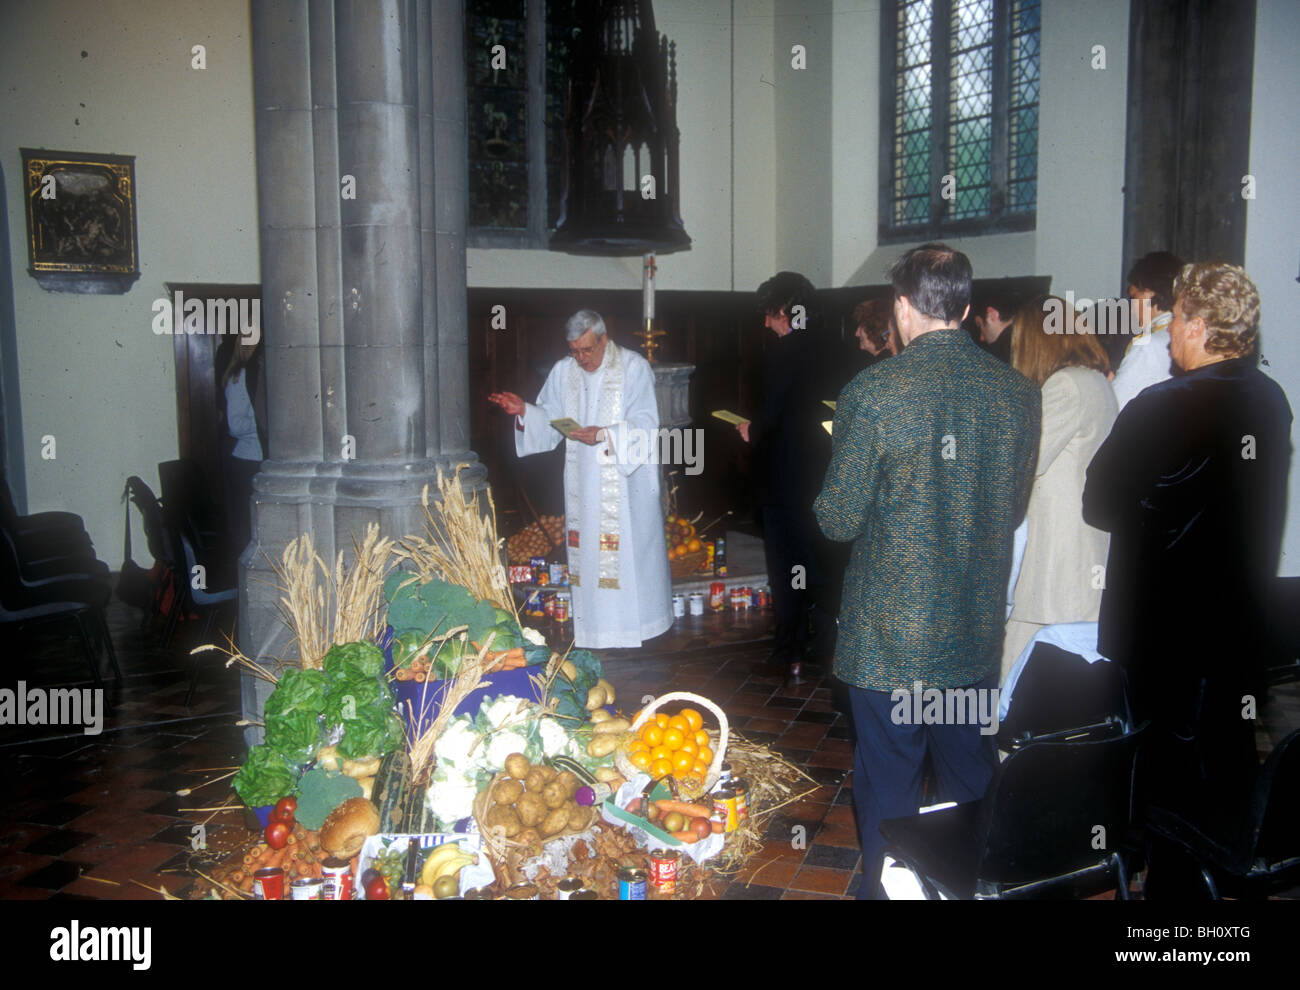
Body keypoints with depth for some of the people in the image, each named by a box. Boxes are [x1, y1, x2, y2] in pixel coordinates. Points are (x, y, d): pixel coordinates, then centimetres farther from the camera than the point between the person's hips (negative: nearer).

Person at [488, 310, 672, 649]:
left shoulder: (634, 368, -6)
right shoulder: (563, 372, 8)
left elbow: (645, 427, -12)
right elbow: (549, 421, 11)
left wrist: (604, 435, -26)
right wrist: (524, 411, -9)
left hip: (626, 479, -4)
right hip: (584, 483, 4)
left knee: (629, 550, 0)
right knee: (589, 554, 4)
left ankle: (635, 623, 14)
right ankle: (597, 632, 12)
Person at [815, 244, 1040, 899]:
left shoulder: (873, 392, -16)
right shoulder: (1019, 392, -2)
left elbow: (839, 520, -12)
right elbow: (1015, 508, 8)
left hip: (890, 634, -4)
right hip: (979, 632, 4)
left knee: (888, 789, 12)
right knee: (972, 783, 21)